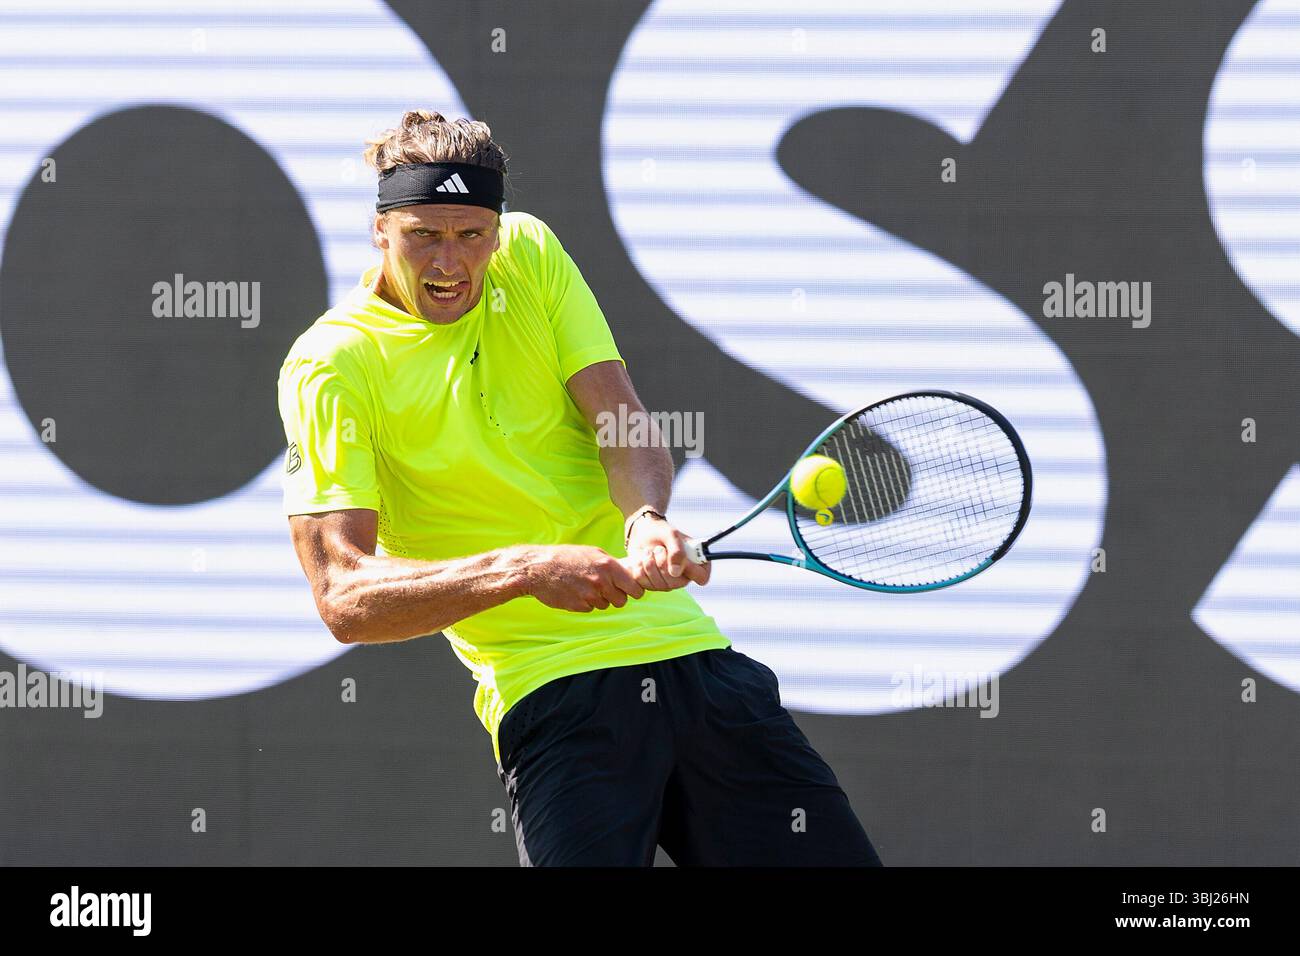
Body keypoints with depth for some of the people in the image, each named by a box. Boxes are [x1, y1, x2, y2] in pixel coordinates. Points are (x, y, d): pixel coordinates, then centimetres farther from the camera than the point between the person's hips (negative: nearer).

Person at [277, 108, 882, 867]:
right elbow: (344, 597, -17)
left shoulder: (529, 254, 7)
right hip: (554, 689, -5)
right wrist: (523, 569, -30)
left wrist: (646, 520, -24)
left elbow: (623, 424, 0)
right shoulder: (329, 366, -9)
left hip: (688, 646, 5)